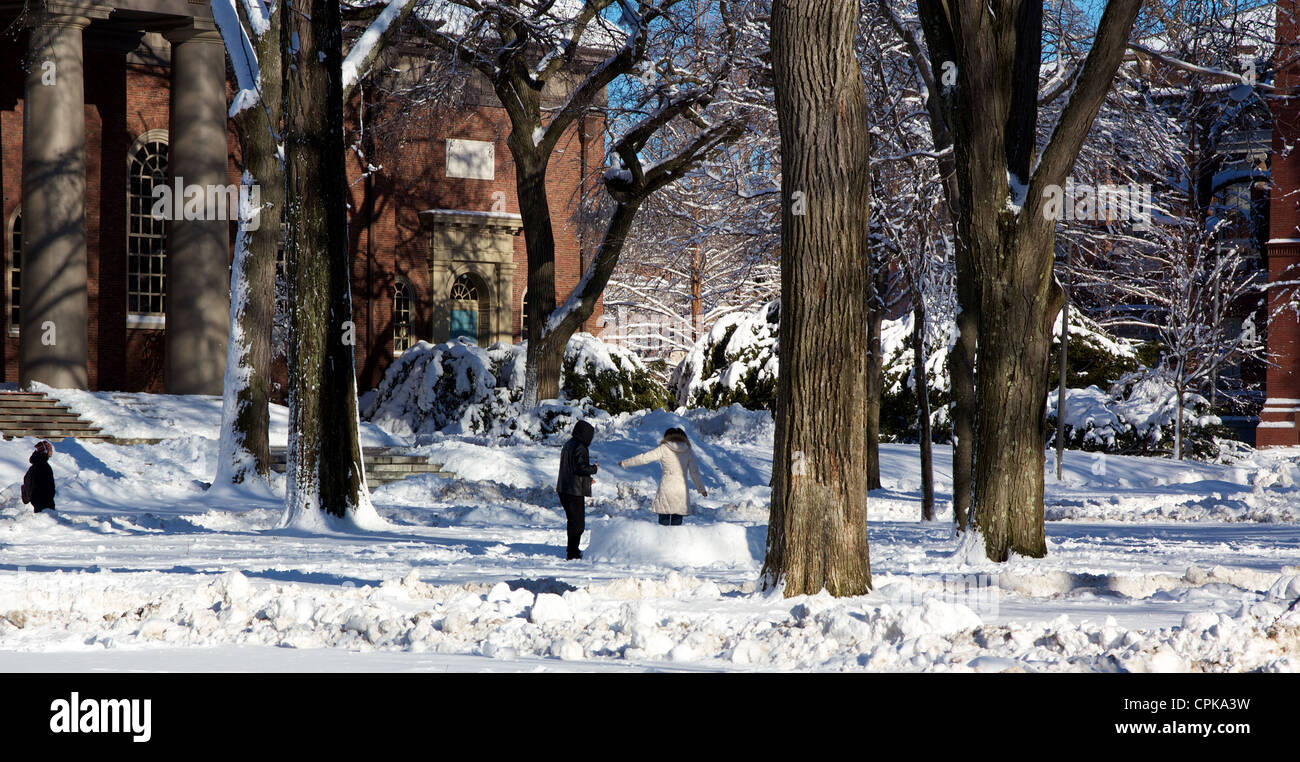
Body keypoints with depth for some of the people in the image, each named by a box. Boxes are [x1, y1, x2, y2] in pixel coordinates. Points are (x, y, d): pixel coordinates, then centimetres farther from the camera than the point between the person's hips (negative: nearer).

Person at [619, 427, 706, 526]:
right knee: (677, 523, 6)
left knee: (664, 522, 2)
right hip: (681, 490, 2)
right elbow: (695, 472, 7)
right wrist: (702, 489, 19)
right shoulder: (688, 452, 6)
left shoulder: (663, 449, -1)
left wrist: (624, 463, 10)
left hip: (666, 488, -2)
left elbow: (644, 458, 0)